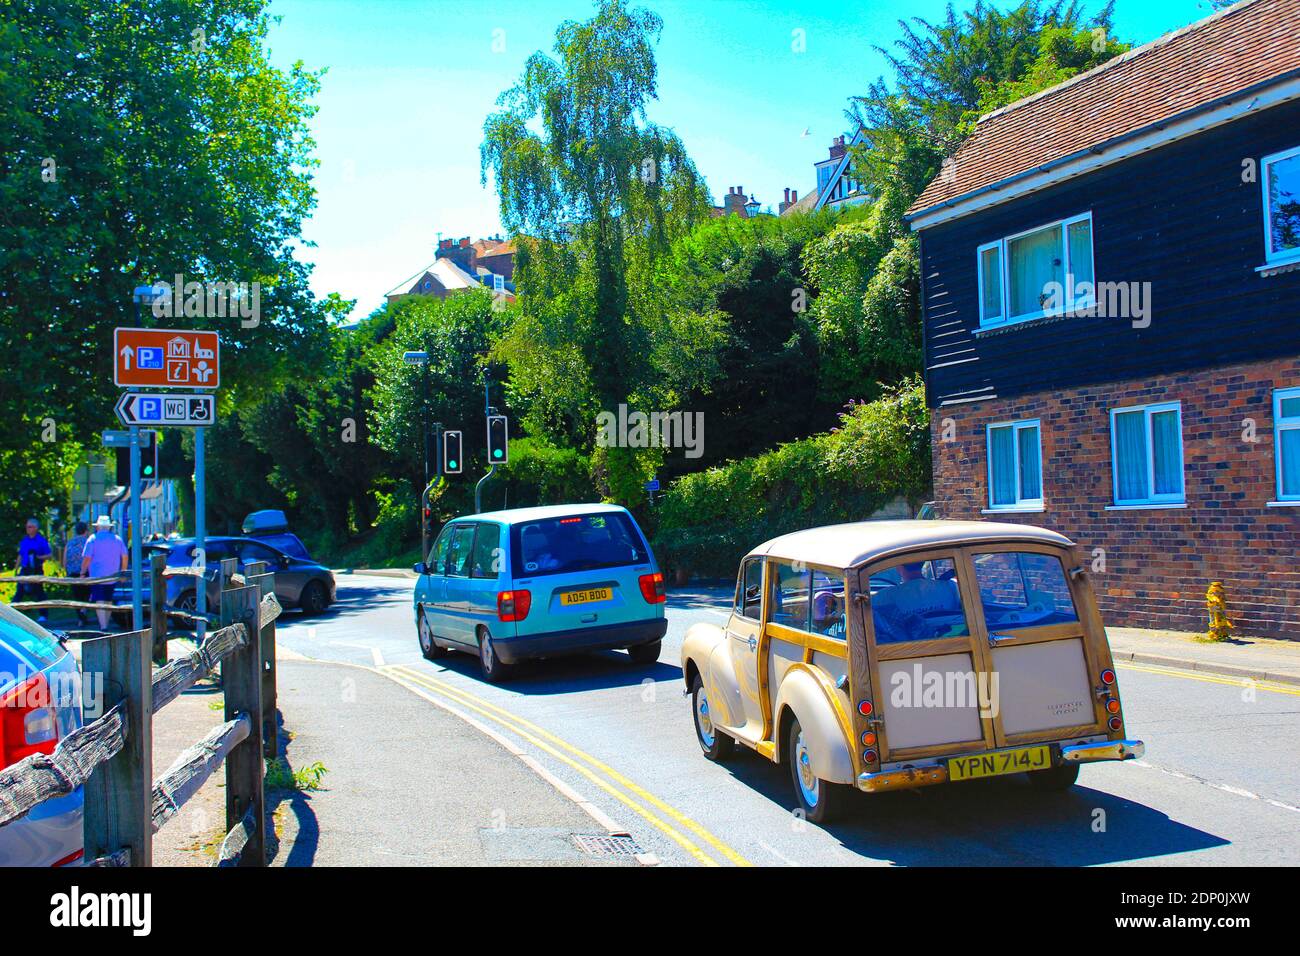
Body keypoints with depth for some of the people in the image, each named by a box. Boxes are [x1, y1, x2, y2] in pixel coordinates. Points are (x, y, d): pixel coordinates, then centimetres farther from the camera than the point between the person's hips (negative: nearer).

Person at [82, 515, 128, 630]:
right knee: (108, 601, 17)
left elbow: (86, 558, -10)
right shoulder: (117, 539, 8)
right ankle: (105, 624, 26)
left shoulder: (93, 539, -5)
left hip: (97, 576, -5)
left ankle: (103, 626, -20)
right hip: (112, 577, 5)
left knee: (99, 602, -9)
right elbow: (125, 557, 9)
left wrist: (83, 572, 0)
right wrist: (123, 572, 18)